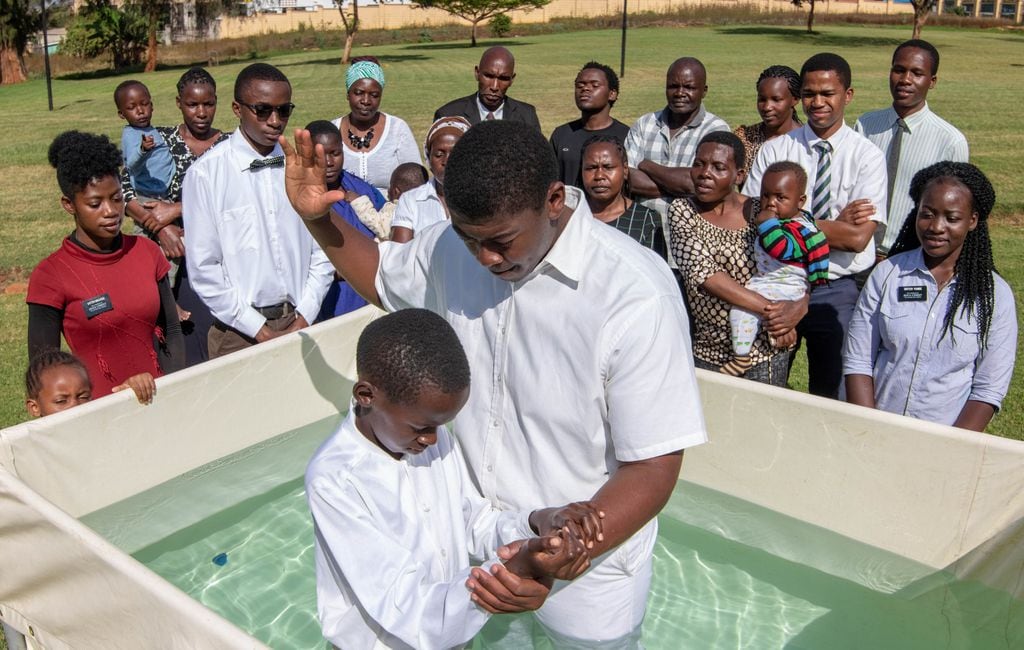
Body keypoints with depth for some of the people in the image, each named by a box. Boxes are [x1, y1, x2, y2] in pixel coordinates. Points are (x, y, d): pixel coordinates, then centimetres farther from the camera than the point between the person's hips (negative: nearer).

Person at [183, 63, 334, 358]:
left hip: (299, 321, 3)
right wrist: (262, 332, -8)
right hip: (240, 331, -3)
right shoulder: (206, 173, -8)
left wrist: (304, 318, -4)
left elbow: (322, 251, 5)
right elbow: (203, 270, -9)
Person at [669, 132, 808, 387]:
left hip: (763, 352, -1)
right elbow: (700, 270, -18)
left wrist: (799, 306, -22)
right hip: (704, 351, 1)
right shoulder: (682, 210, -4)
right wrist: (768, 309, -24)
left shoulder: (761, 212, -5)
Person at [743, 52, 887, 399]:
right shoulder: (774, 150, 0)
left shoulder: (867, 156, -6)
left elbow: (858, 237, -16)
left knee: (829, 396, 12)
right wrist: (834, 223, -16)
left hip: (837, 291, -1)